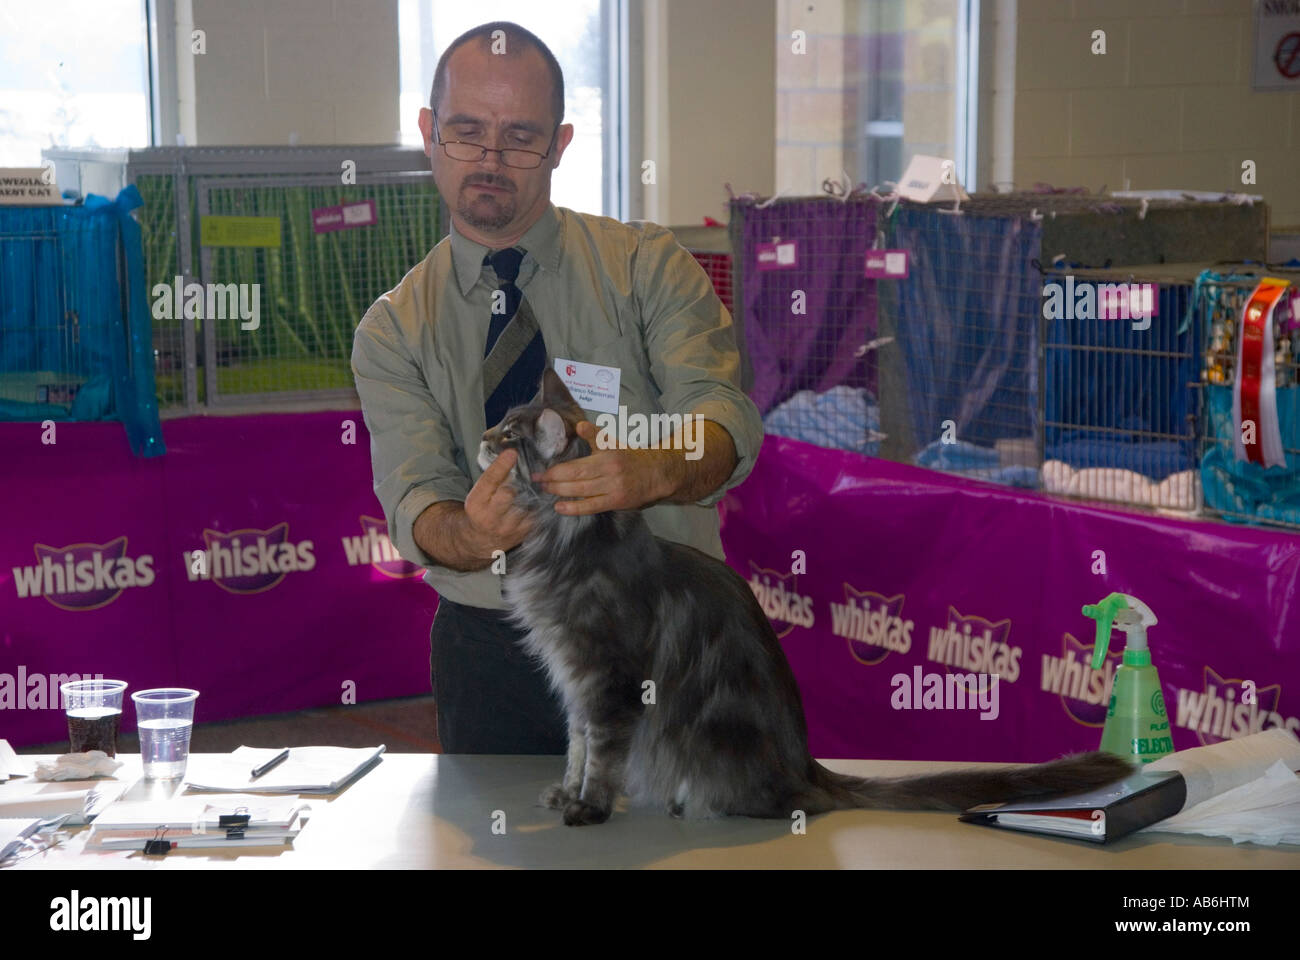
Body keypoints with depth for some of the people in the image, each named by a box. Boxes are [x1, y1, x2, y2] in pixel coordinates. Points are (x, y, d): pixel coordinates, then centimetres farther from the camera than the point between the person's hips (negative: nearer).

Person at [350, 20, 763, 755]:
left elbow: (727, 418, -16)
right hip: (491, 657, 1)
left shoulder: (649, 265, -1)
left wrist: (651, 472, -39)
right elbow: (414, 498, -10)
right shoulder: (394, 329, 3)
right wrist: (470, 535, -34)